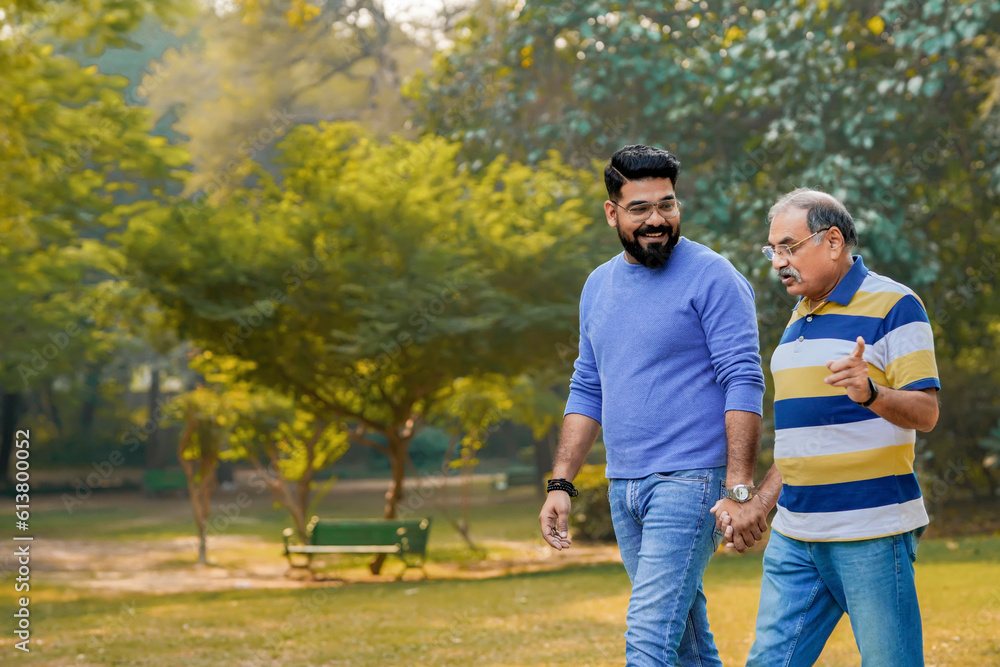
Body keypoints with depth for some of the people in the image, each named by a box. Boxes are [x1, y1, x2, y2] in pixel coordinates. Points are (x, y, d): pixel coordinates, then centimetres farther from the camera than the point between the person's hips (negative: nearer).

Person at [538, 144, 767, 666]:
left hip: (688, 482, -7)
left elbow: (743, 385, -12)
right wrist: (560, 485, 10)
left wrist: (739, 490, -19)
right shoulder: (599, 285, 14)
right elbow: (587, 391, 18)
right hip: (623, 487, 7)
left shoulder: (712, 278, -7)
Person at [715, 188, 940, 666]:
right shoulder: (800, 317, 19)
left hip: (871, 534, -8)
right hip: (795, 533, 8)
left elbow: (925, 413, -11)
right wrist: (757, 505, 20)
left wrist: (869, 392, -30)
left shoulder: (893, 305, -6)